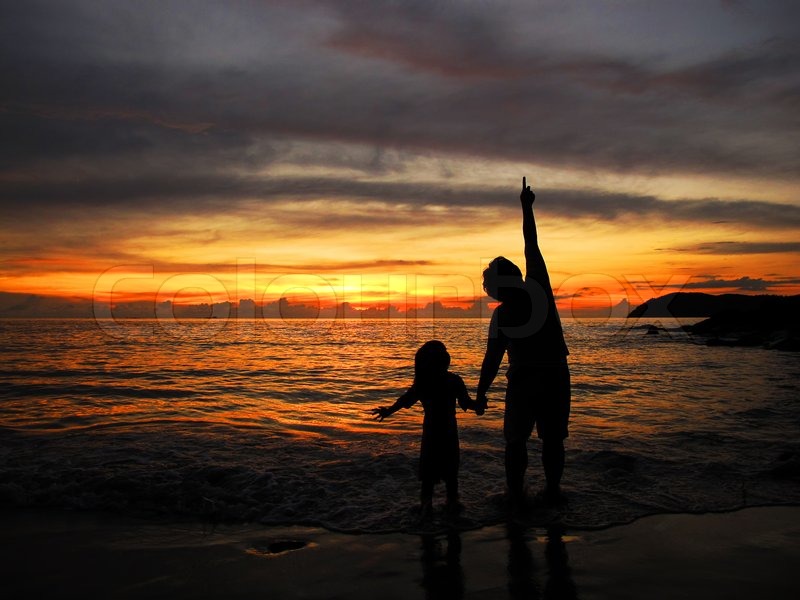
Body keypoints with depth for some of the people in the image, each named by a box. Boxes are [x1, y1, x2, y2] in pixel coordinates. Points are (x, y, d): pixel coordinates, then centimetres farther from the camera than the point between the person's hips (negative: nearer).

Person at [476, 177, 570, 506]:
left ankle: (516, 492, 10)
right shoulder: (539, 289, -6)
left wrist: (481, 392, -6)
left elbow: (492, 359, -13)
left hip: (523, 380, -3)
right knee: (553, 437, 12)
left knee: (516, 439, 10)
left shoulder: (501, 314, -12)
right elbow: (532, 247, 3)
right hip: (556, 377, 3)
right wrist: (527, 207, 11)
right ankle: (552, 489, 17)